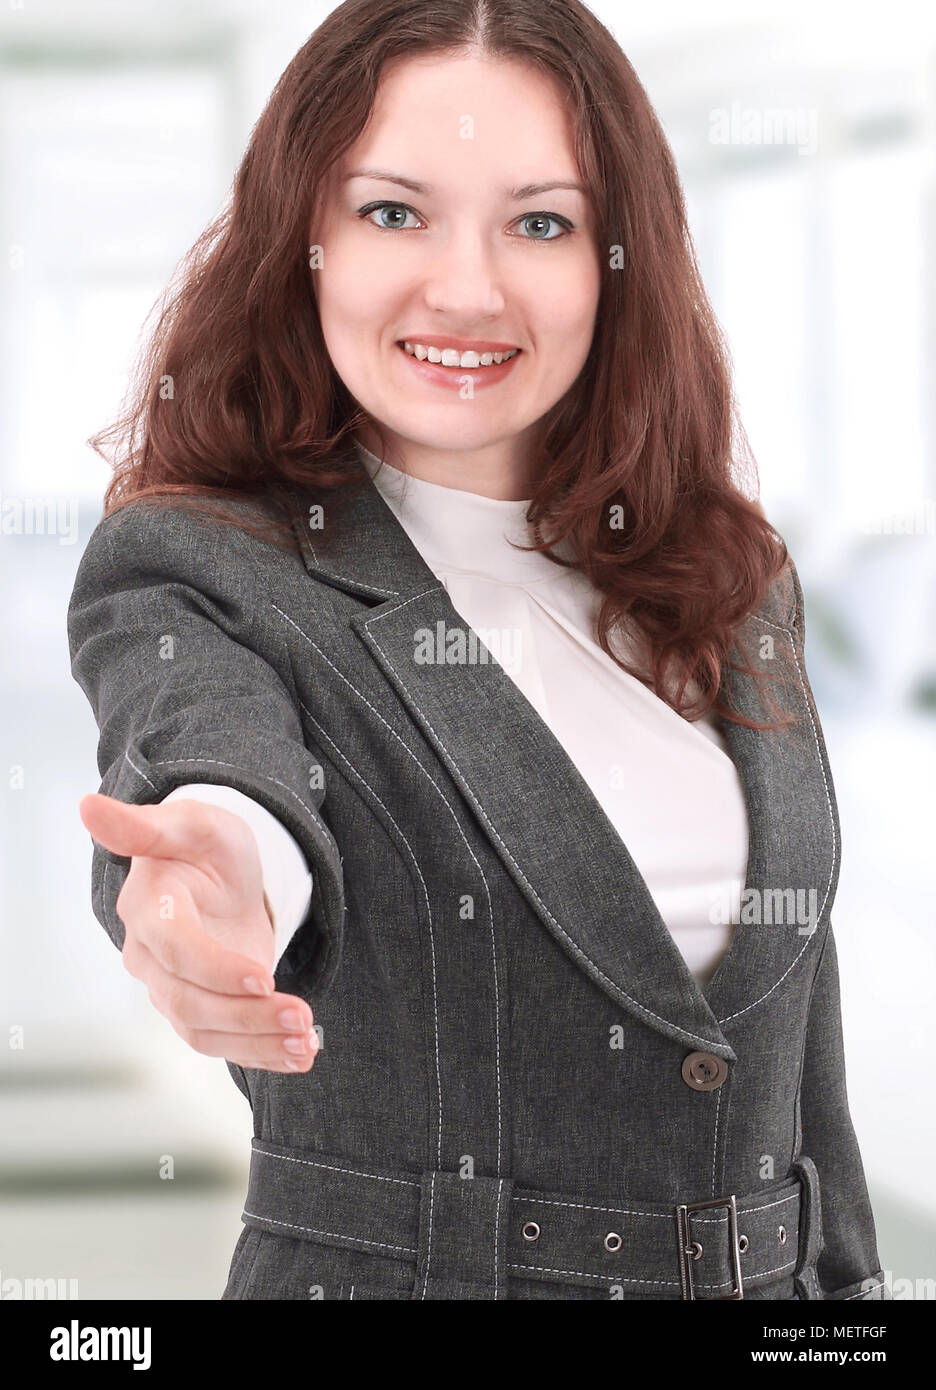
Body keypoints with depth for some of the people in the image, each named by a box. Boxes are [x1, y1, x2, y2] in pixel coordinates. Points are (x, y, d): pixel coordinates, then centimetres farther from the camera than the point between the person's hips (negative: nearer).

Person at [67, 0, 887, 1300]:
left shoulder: (736, 580, 6)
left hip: (760, 1281, 5)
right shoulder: (189, 576, -9)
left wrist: (849, 1279, 10)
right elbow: (208, 753, -33)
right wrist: (219, 871, -54)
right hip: (381, 1269, -4)